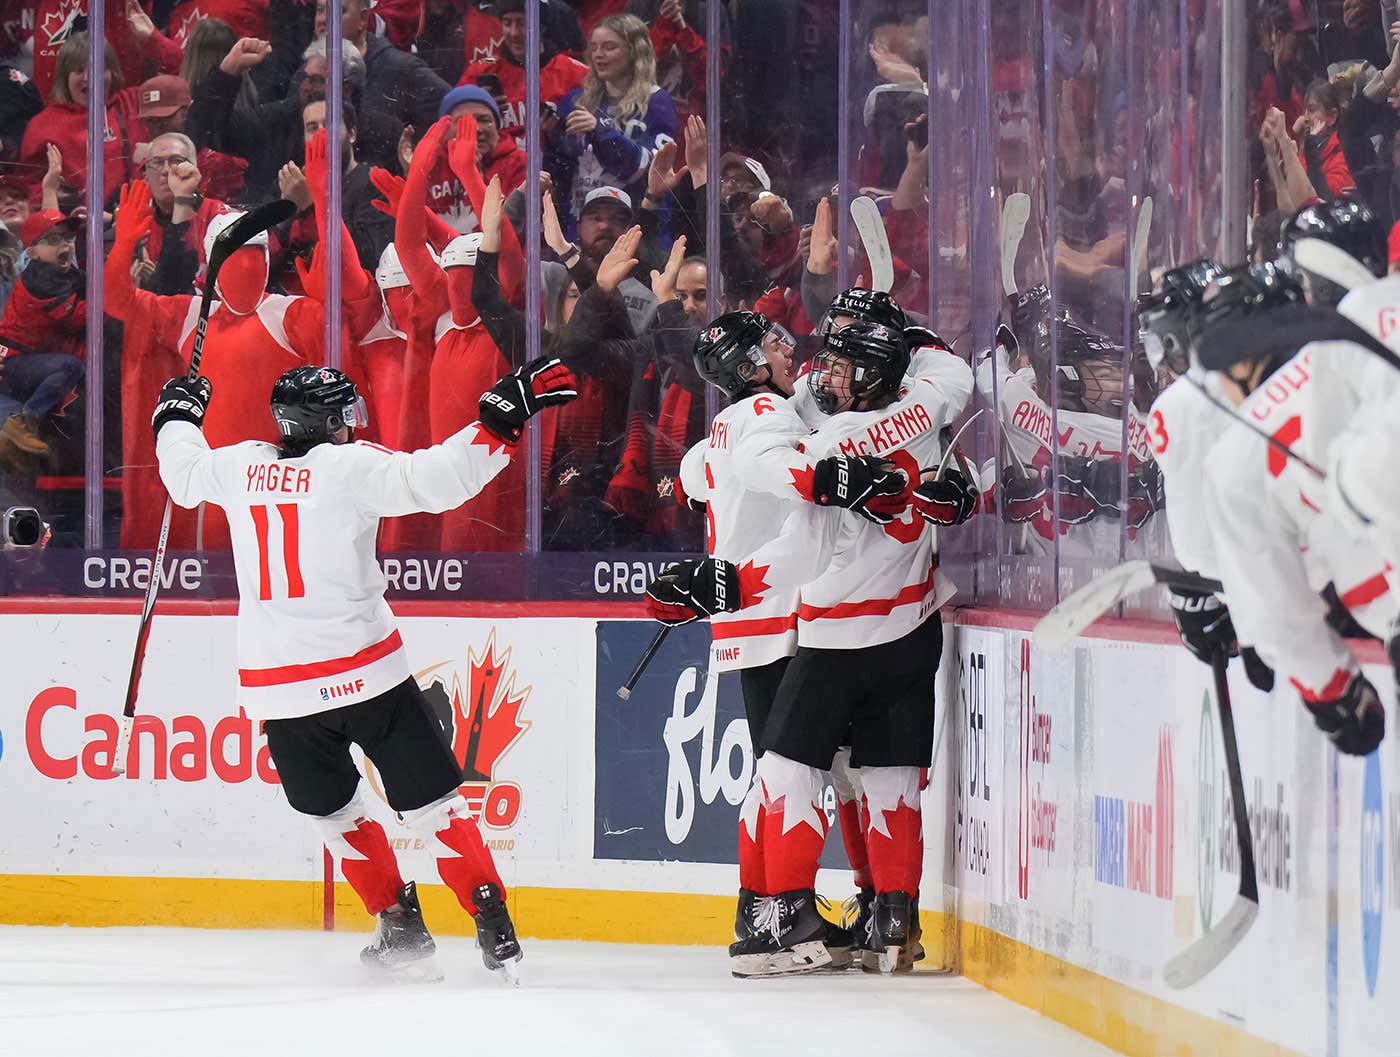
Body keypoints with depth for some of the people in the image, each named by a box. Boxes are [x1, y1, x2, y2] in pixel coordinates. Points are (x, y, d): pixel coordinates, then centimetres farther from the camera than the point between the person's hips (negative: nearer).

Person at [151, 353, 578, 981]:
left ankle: (401, 928, 17)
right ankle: (495, 934, -3)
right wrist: (505, 415, -18)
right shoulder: (351, 466, -10)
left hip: (277, 686, 4)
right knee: (431, 798, 3)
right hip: (362, 668, -4)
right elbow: (437, 478, -21)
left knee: (332, 809, 21)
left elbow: (183, 474, 25)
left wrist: (178, 415, 43)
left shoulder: (240, 465, 4)